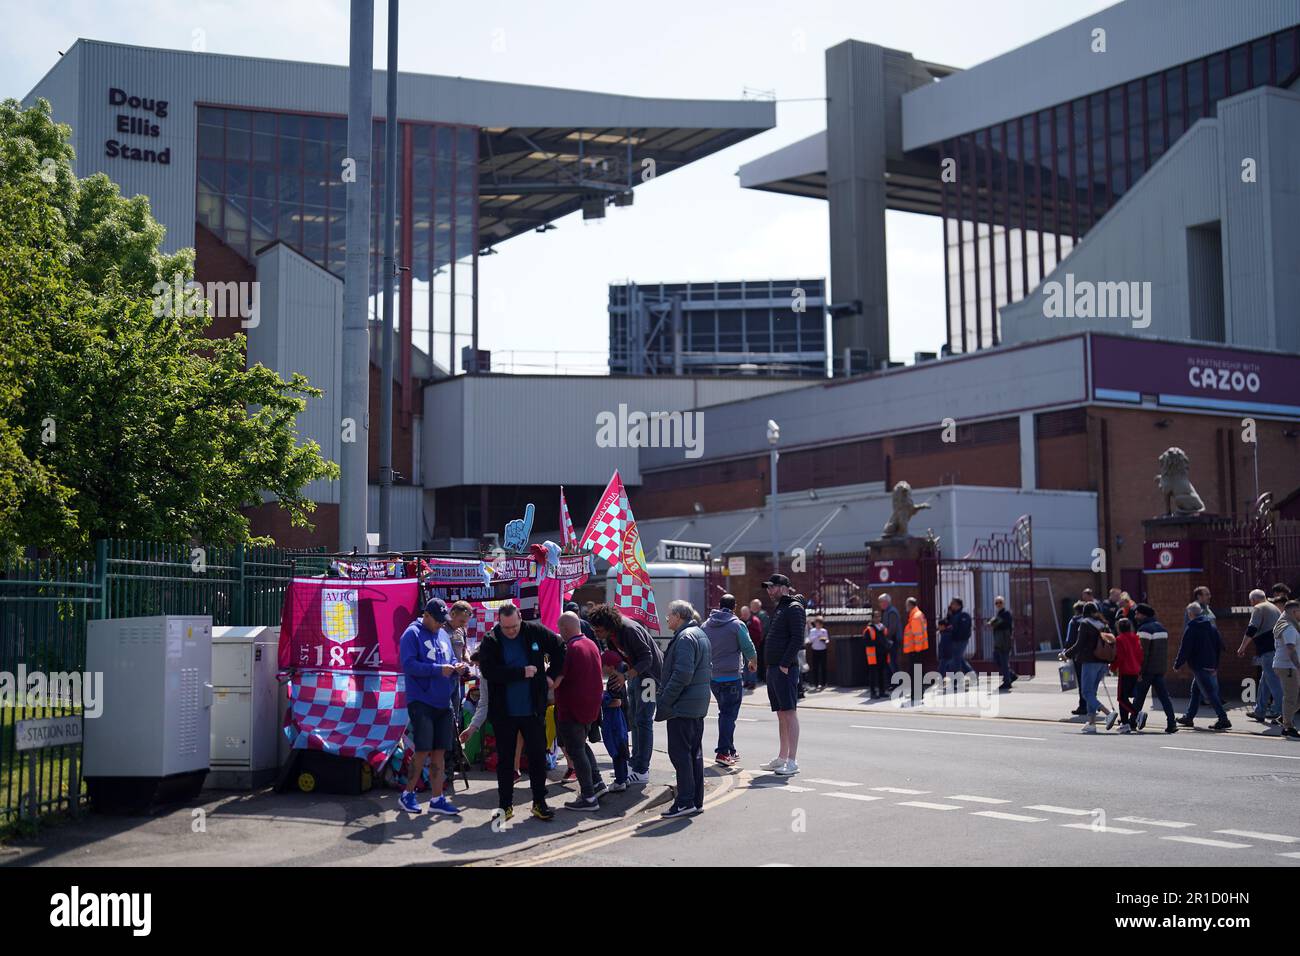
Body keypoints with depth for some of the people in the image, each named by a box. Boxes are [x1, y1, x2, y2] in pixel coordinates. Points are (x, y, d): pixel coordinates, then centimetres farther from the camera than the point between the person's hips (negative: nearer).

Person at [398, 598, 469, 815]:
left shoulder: (443, 635, 14)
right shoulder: (412, 634, -6)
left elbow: (451, 659, 21)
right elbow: (409, 665, -16)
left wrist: (458, 667, -3)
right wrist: (439, 669, -22)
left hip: (443, 703, 7)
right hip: (421, 702, -7)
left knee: (439, 751, 7)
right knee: (423, 750, -7)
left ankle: (437, 799, 11)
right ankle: (407, 794, 9)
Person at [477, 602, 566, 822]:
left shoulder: (535, 632, -3)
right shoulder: (490, 642, -9)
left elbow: (559, 649, 12)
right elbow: (488, 671, -21)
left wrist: (552, 675, 4)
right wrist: (522, 672, -21)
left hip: (533, 710, 1)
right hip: (504, 712, -1)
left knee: (538, 756, 6)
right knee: (505, 759, 8)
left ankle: (539, 803, 17)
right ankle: (505, 805, 18)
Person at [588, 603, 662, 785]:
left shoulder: (630, 630, -28)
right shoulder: (610, 634, -1)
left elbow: (647, 659, -28)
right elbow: (616, 657, 11)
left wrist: (626, 676, -37)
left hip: (648, 673, -10)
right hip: (634, 674, 10)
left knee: (643, 721, -9)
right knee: (633, 719, 15)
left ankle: (642, 772, -7)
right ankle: (636, 763, 26)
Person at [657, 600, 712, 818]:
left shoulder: (685, 638, -15)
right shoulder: (701, 634, 16)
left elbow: (682, 675, -22)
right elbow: (708, 670, 22)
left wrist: (664, 703, -19)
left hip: (682, 706, -10)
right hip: (699, 705, 10)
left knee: (680, 752, -6)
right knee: (694, 752, 13)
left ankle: (685, 802, -6)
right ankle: (697, 800, 17)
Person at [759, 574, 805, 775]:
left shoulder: (794, 609, -8)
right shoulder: (777, 610, 20)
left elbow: (797, 639, -17)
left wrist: (785, 664, -20)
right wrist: (771, 666, 13)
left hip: (785, 670, -9)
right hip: (772, 669, 10)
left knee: (789, 713, -9)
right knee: (781, 714, 13)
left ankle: (792, 761, -9)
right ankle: (782, 758, 19)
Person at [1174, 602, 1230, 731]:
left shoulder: (1191, 628, -12)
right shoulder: (1211, 625, 10)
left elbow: (1184, 649, -14)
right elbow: (1220, 645, 11)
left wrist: (1177, 664, -2)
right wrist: (1216, 664, 17)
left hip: (1199, 666, -8)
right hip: (1211, 665, 8)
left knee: (1210, 693, -8)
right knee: (1196, 690, 19)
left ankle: (1223, 719, -16)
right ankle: (1189, 717, 27)